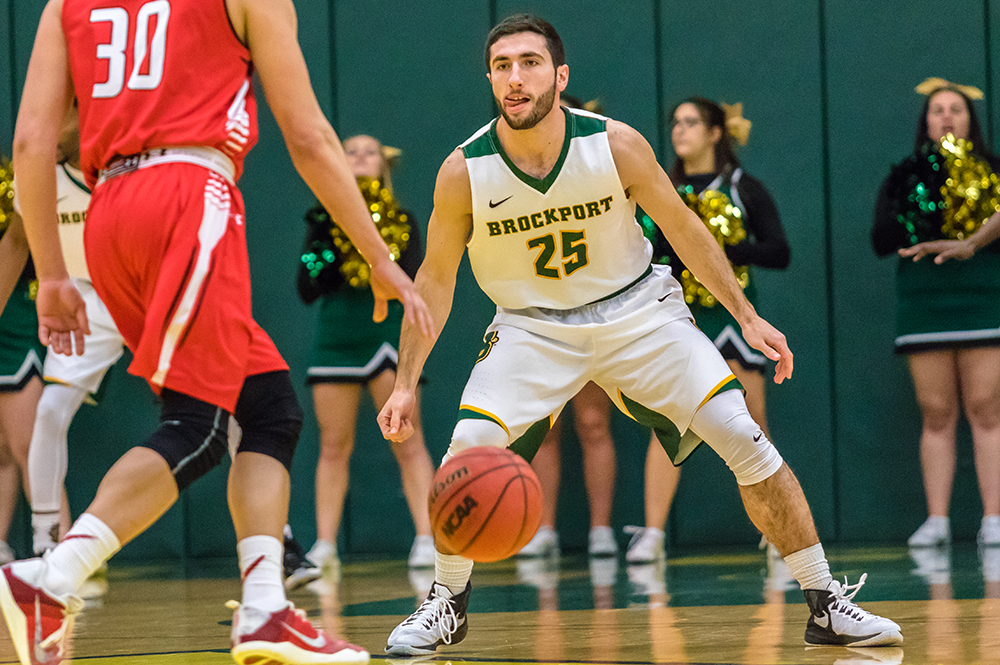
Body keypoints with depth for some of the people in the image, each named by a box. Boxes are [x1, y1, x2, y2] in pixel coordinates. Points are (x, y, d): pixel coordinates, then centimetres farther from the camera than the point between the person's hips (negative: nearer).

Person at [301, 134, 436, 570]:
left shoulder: (400, 220, 5)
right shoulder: (326, 221, 8)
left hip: (387, 332, -2)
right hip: (336, 335, 2)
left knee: (407, 444, -8)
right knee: (333, 447, 3)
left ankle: (426, 540, -10)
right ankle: (324, 547, 6)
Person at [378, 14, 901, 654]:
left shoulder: (617, 145, -18)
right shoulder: (464, 171, -17)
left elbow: (683, 228, -3)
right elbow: (436, 279, -5)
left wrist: (748, 317, -2)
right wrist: (406, 384, -9)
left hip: (637, 309, 0)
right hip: (533, 326, 0)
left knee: (745, 440, -11)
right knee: (469, 445, -23)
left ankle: (827, 603, 0)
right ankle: (449, 603, 2)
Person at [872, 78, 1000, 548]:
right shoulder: (905, 177, 13)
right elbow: (881, 240, 3)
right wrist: (913, 216, -12)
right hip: (924, 302, 1)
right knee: (936, 414, -1)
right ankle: (937, 520, 0)